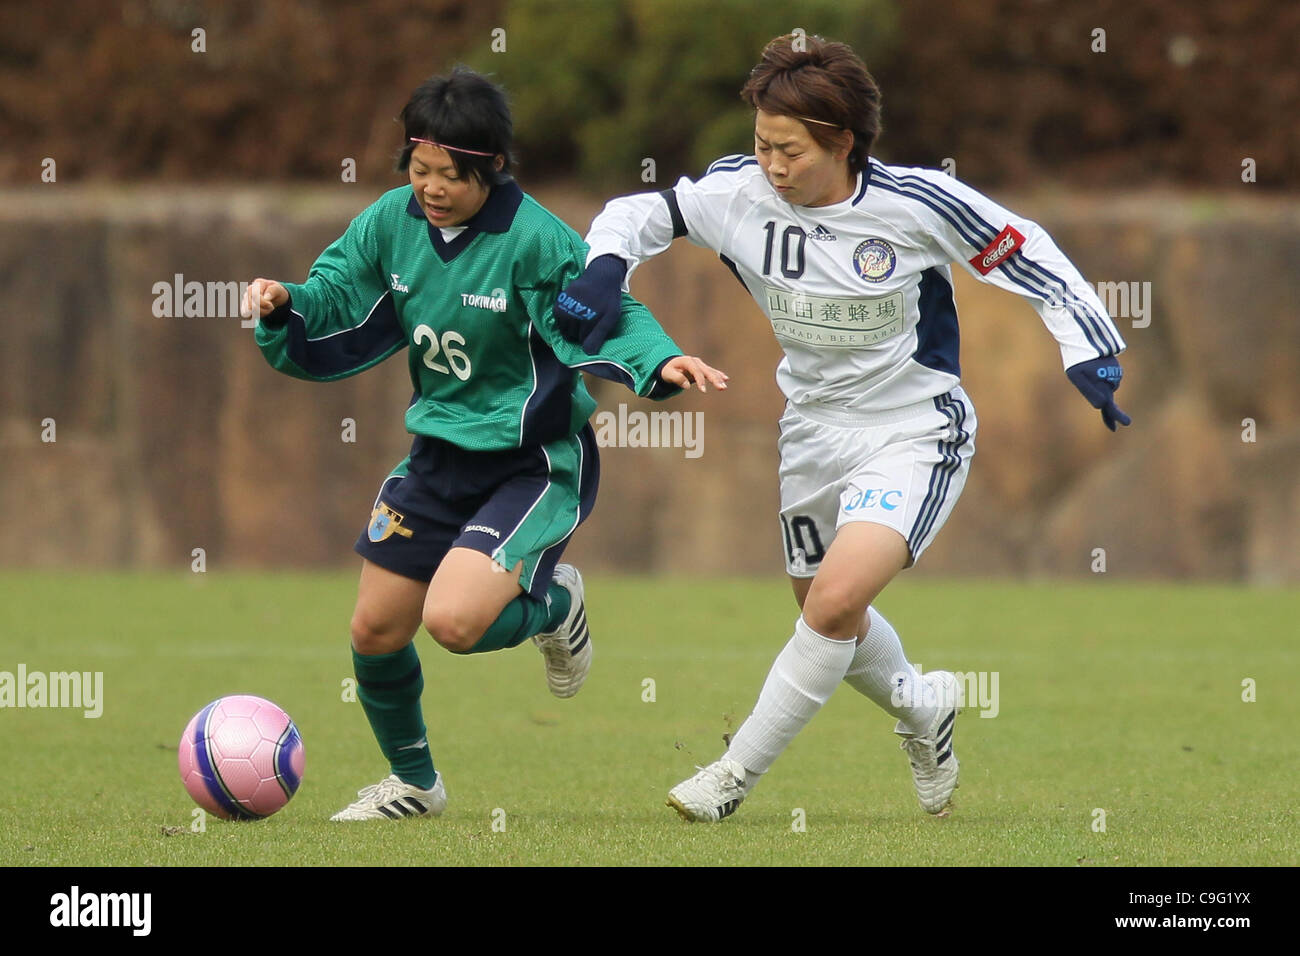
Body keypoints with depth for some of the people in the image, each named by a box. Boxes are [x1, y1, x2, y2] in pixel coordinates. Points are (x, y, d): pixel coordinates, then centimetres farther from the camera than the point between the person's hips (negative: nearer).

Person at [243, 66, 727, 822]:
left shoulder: (535, 240, -22)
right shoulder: (392, 223, -5)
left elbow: (609, 321, -19)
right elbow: (334, 304, 3)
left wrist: (659, 363, -38)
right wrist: (284, 307, -17)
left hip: (536, 463, -6)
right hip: (440, 456, 6)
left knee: (452, 619, -24)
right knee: (375, 630, 8)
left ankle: (553, 603, 12)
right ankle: (413, 783, 35)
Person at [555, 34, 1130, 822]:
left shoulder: (917, 204, -21)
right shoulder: (742, 194, -13)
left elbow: (1025, 253, -10)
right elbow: (646, 213, -1)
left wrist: (1089, 351, -13)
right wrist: (606, 263, -22)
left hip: (915, 436, -5)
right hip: (814, 428, 5)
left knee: (837, 599, -22)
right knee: (829, 616, 18)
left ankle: (738, 772, -8)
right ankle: (924, 709, 50)